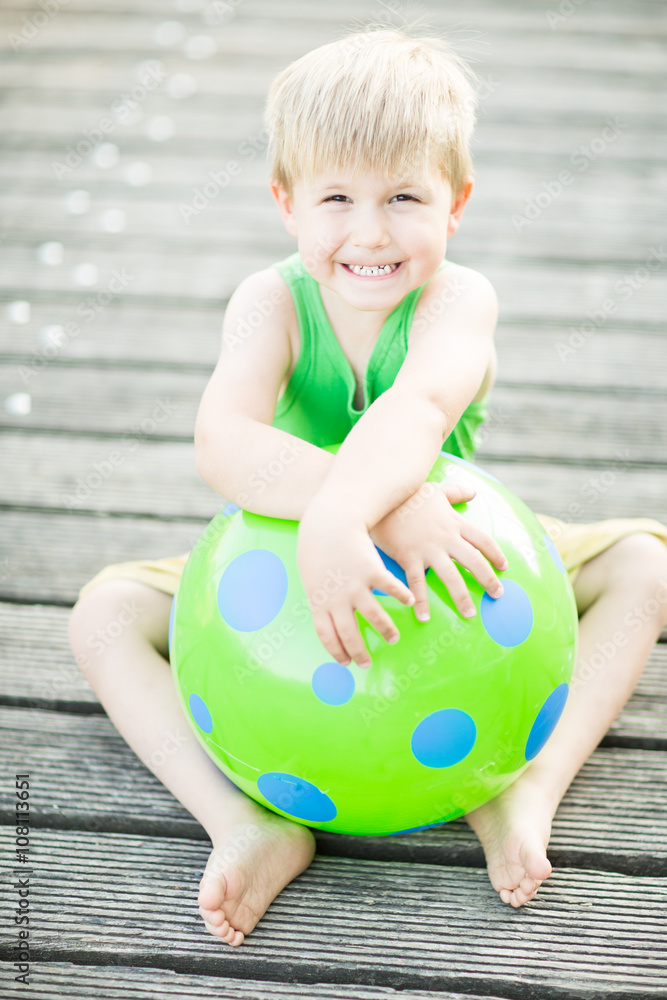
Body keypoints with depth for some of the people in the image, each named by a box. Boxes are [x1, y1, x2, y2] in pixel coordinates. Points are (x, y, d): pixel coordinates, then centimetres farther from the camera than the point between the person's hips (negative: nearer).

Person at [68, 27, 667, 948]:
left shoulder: (458, 297, -21)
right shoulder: (271, 302, -20)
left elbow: (416, 409, -44)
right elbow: (221, 442, -40)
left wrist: (337, 517, -64)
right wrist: (382, 506, -56)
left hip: (436, 560, 0)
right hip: (286, 563, 0)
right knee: (106, 609, -17)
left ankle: (529, 788, -27)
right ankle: (248, 824, -27)